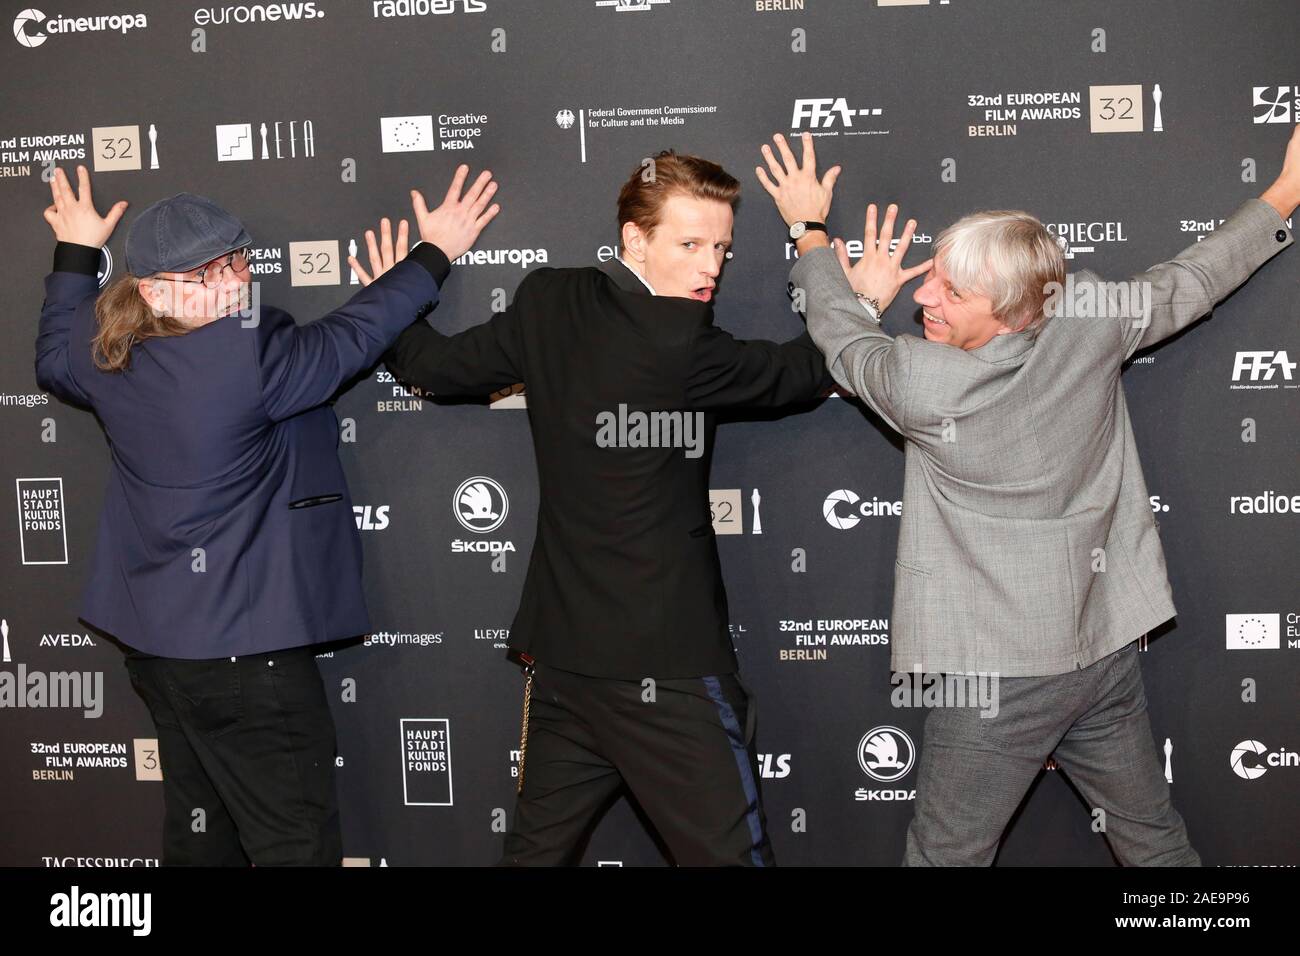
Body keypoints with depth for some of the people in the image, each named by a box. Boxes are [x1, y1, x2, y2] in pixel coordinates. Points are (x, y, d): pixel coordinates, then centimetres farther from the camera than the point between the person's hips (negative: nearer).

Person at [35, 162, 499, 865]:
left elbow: (55, 363, 23)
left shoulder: (106, 354, 1)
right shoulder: (248, 357, -23)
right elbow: (350, 336, -13)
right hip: (244, 647, -9)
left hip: (154, 641, 9)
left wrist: (75, 254, 34)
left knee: (198, 836, 21)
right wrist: (435, 254, -1)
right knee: (298, 846, 0)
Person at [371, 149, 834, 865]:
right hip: (664, 668, -8)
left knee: (537, 850, 20)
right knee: (729, 852, 3)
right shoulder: (679, 341, -18)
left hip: (562, 657, 8)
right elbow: (797, 374, -5)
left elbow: (435, 366, 15)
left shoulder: (546, 303, 2)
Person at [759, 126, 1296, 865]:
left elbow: (843, 335, -1)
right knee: (1158, 844, 20)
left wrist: (811, 230, 16)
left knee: (946, 857, 9)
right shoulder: (1089, 321, -10)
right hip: (1107, 651, 6)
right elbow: (1190, 284, 8)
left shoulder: (919, 383, -22)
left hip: (998, 674, -5)